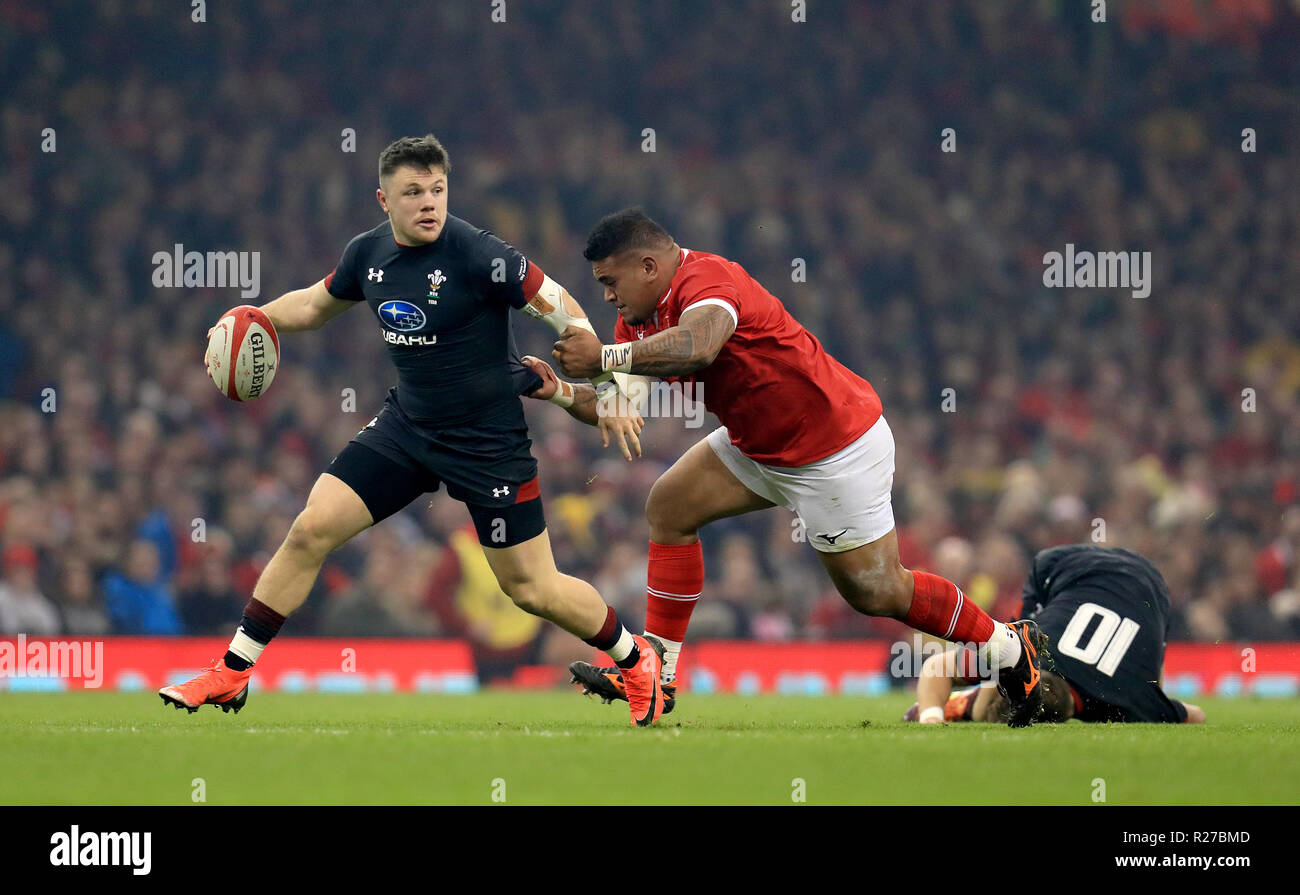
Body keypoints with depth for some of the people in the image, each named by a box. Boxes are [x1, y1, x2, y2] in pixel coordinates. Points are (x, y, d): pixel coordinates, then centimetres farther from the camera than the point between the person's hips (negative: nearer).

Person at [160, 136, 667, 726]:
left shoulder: (476, 253, -21)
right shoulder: (368, 254, -2)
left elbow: (560, 308, -15)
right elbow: (316, 303, 19)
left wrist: (605, 388, -18)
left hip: (488, 442, -5)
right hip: (405, 425, 5)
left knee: (531, 588, -1)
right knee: (310, 530, -5)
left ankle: (635, 659, 26)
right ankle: (232, 674, 5)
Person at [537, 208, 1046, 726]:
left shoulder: (706, 279, -26)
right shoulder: (640, 322, 4)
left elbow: (698, 346, -47)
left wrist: (605, 357, -40)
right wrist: (557, 391, -18)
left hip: (836, 450, -10)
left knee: (875, 592, -2)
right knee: (669, 508, 2)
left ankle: (1008, 647, 16)